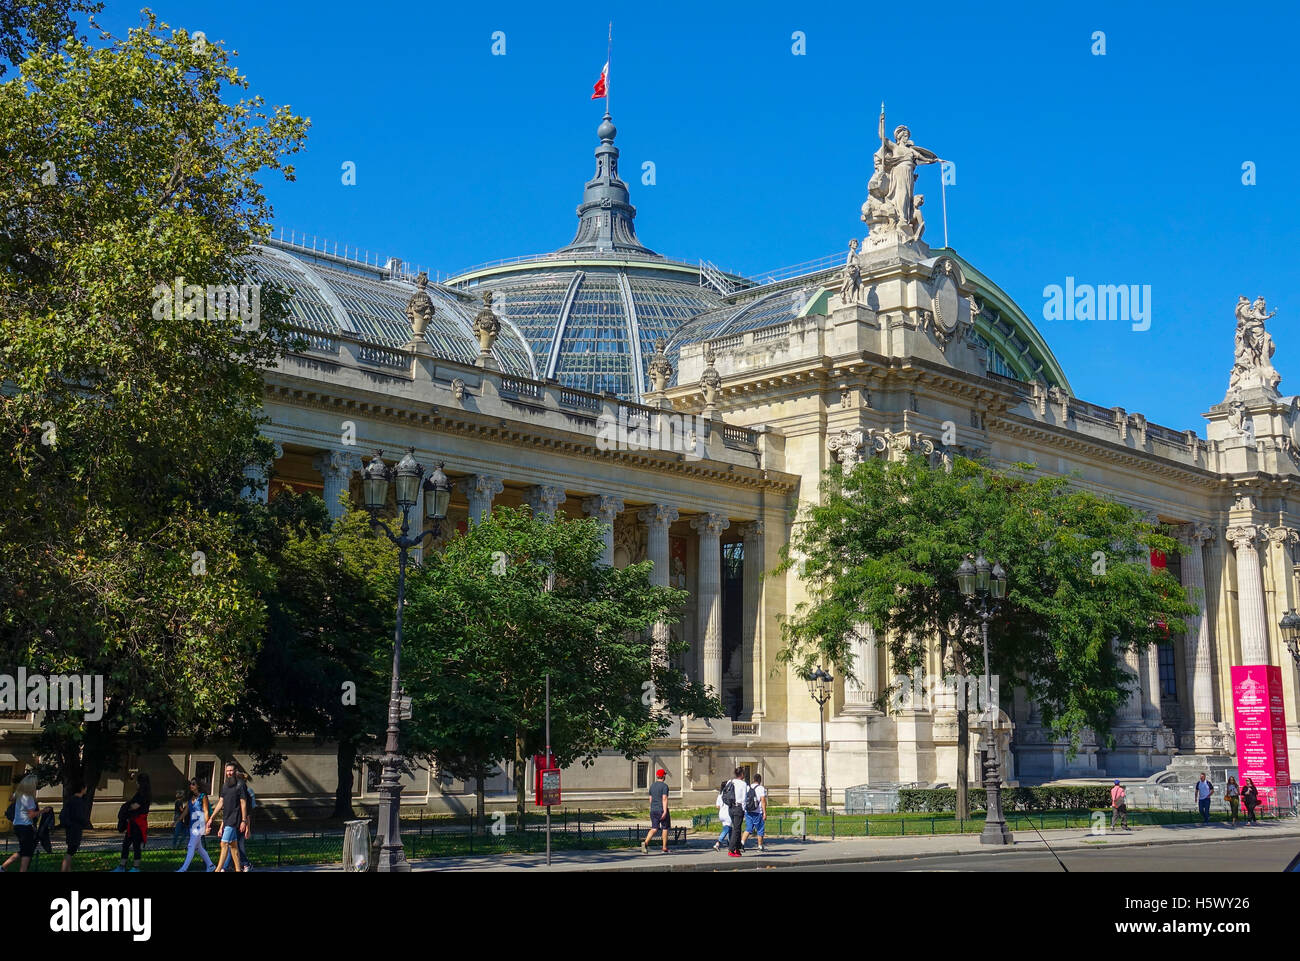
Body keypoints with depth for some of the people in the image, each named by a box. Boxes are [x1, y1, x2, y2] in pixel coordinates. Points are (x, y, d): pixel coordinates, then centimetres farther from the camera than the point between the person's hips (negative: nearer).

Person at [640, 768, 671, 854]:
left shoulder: (652, 786, 12)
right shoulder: (664, 786, -10)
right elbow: (664, 799, -18)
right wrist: (665, 811, -22)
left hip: (653, 810, 6)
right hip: (662, 810, -6)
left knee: (654, 828, 2)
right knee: (665, 828, 9)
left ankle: (645, 843, -22)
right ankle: (665, 848, 14)